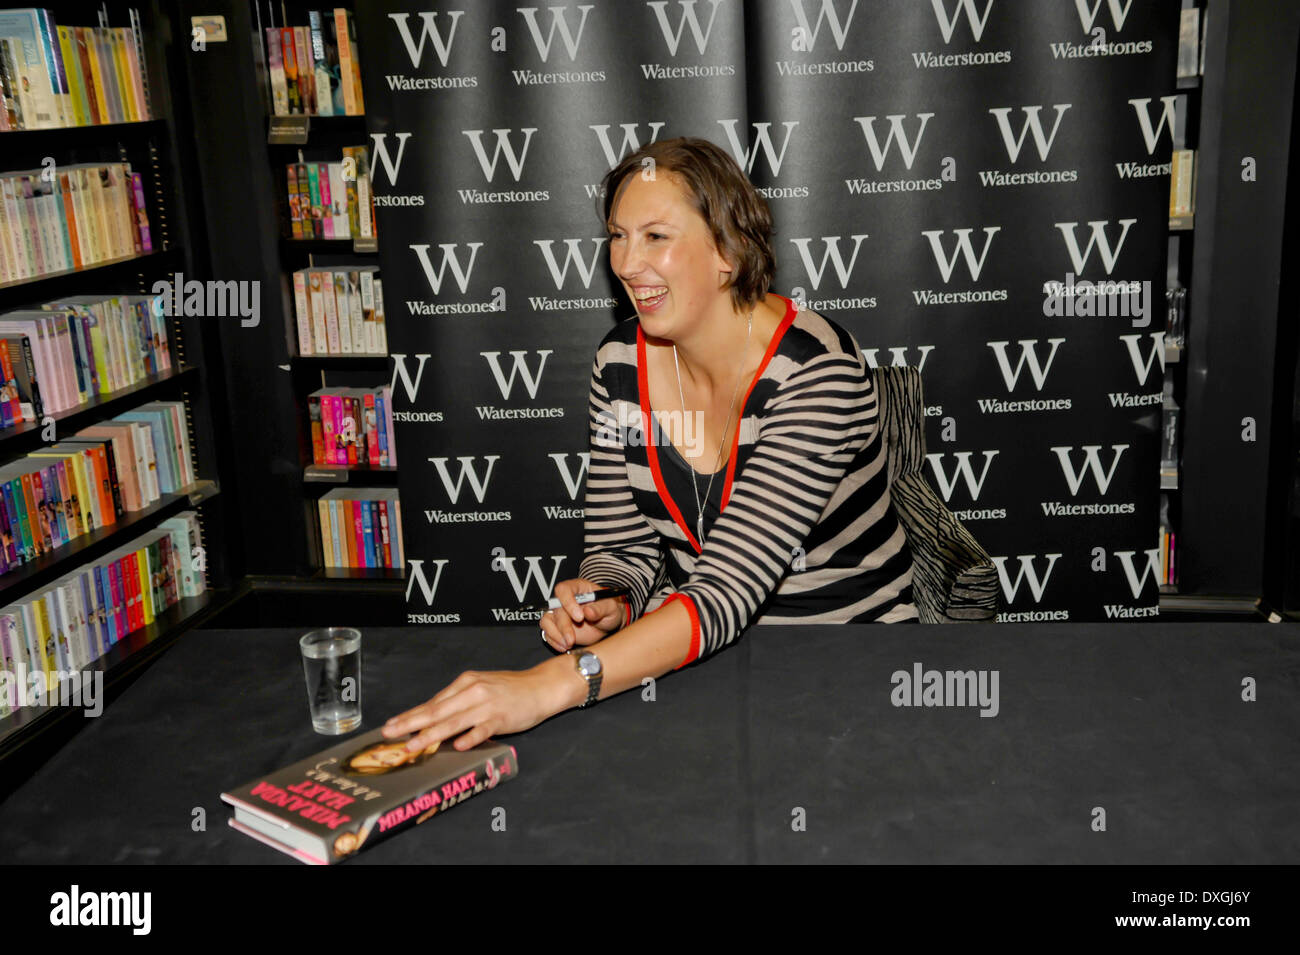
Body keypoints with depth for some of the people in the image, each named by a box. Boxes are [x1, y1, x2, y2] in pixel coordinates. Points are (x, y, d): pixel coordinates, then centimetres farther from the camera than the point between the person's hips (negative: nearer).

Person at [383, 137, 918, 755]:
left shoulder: (815, 371, -21)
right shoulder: (620, 363, -2)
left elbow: (728, 590, -31)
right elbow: (623, 548, 4)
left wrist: (551, 685, -42)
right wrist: (602, 607, -21)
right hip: (690, 652, 4)